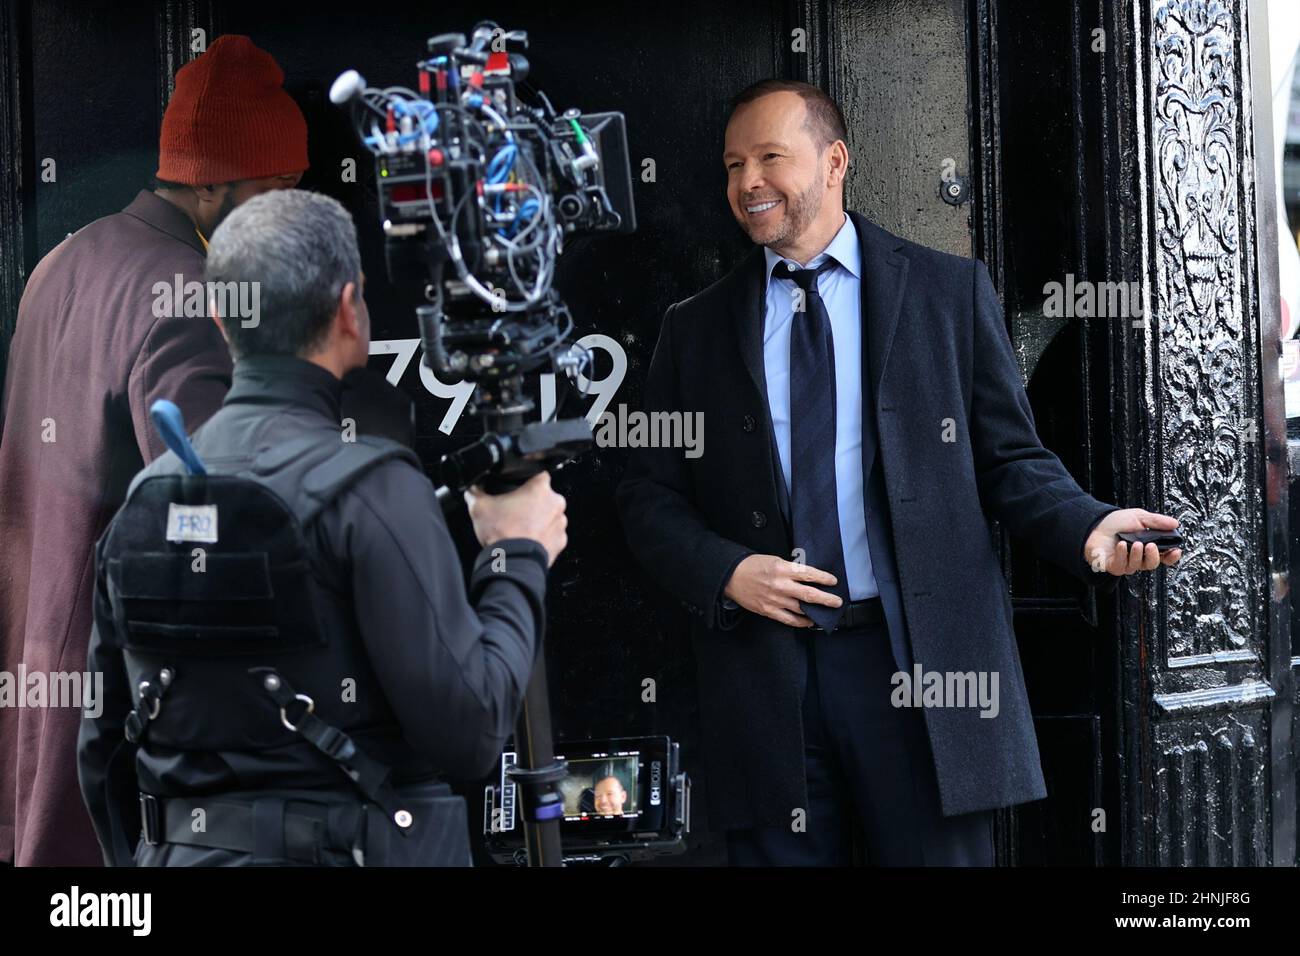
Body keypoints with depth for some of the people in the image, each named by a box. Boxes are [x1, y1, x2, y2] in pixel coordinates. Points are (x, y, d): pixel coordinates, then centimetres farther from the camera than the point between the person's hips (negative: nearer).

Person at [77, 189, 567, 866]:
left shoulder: (146, 493, 6)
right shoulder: (369, 489, -13)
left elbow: (103, 743, 12)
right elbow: (466, 734, -15)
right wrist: (520, 559, -2)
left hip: (184, 852, 6)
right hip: (334, 850, -6)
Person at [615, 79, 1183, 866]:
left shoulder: (951, 291, 6)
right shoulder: (696, 330, 11)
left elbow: (1011, 460, 5)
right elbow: (650, 496, 11)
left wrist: (1089, 528, -14)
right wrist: (725, 571, -8)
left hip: (920, 657, -2)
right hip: (765, 674, 2)